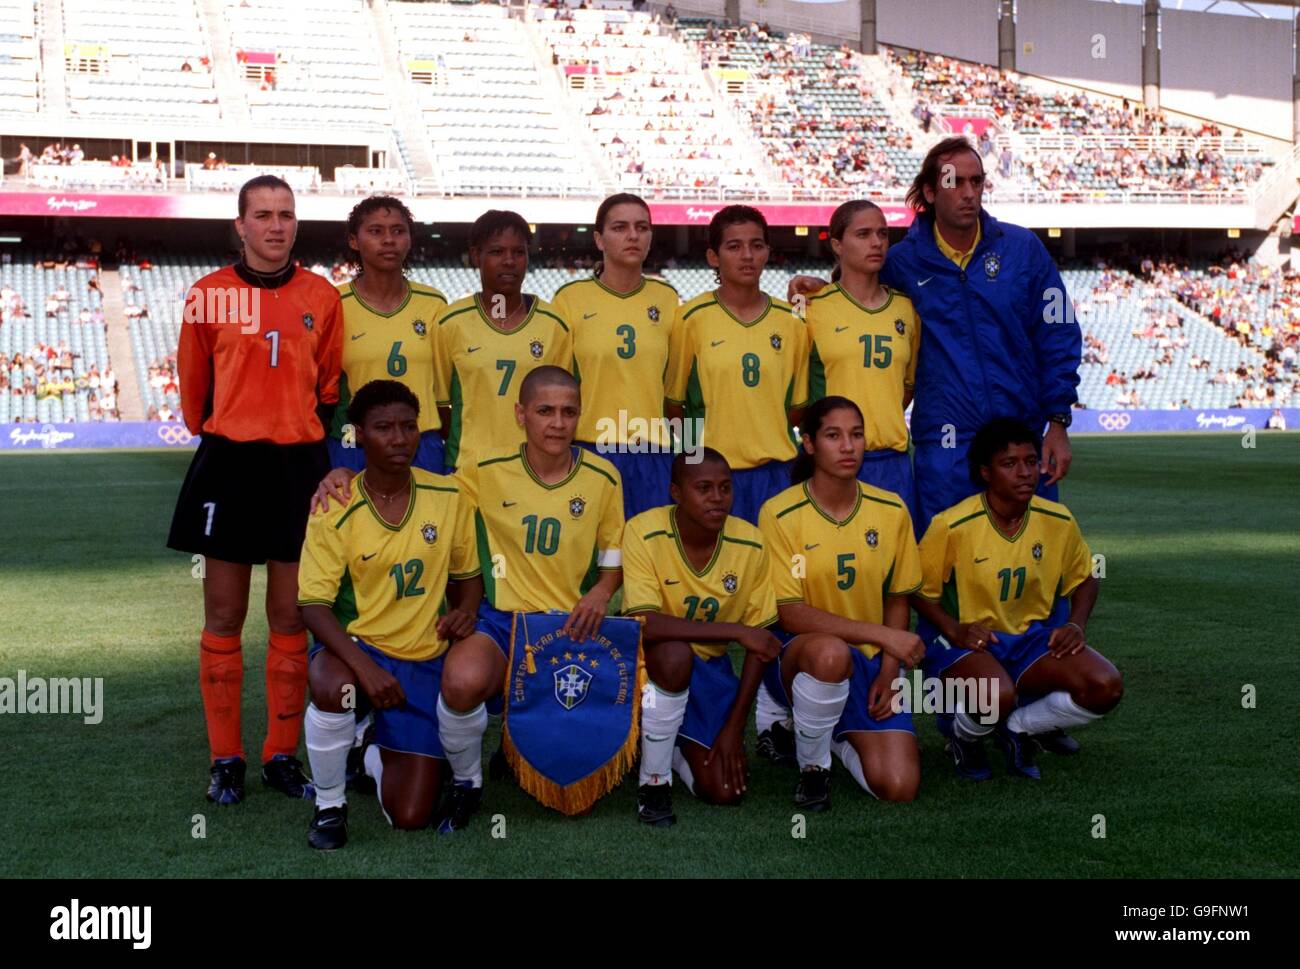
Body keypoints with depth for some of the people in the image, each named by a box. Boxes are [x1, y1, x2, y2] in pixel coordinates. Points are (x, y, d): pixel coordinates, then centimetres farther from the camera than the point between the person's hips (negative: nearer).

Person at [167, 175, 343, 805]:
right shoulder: (209, 294, -1)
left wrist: (307, 442, 8)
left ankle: (282, 755, 15)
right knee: (224, 618, 3)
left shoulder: (321, 297, 4)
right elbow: (193, 384, 10)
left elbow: (329, 387, 11)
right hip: (229, 464, -1)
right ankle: (225, 759, 12)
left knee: (291, 617, 6)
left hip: (300, 465, 1)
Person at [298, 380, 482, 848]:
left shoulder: (449, 497, -3)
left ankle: (376, 755, 33)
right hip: (356, 646, -2)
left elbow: (467, 572, 11)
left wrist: (465, 611, -12)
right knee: (332, 688, -41)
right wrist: (364, 666, -30)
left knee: (410, 816, -5)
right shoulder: (335, 512, -12)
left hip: (424, 660, 2)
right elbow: (314, 604, -15)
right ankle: (329, 804, -11)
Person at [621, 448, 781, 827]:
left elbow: (758, 645, -4)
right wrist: (736, 631, -34)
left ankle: (670, 742, 25)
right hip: (649, 660, -3)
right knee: (675, 653, -39)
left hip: (709, 666, 3)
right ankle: (653, 780, -16)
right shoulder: (644, 532, -23)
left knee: (725, 790, -9)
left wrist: (734, 727, -7)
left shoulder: (749, 543, -12)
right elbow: (645, 624, -33)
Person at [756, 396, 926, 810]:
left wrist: (889, 670, -5)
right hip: (798, 655, -4)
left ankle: (832, 735, 19)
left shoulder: (891, 510, 1)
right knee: (831, 652, -42)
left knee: (898, 787, -16)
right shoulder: (780, 513, -12)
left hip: (871, 660, 4)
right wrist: (878, 633, -21)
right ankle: (812, 764, -11)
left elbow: (897, 600, 10)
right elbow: (789, 614, -15)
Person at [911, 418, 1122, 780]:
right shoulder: (953, 526, -15)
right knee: (998, 694, -39)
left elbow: (1085, 578, 14)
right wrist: (954, 630, -19)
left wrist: (1076, 624, -4)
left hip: (1033, 638, 5)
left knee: (1106, 686, -22)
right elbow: (917, 588, -3)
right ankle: (961, 733, 0)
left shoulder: (1058, 521, -4)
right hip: (969, 642, -4)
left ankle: (1016, 729, 4)